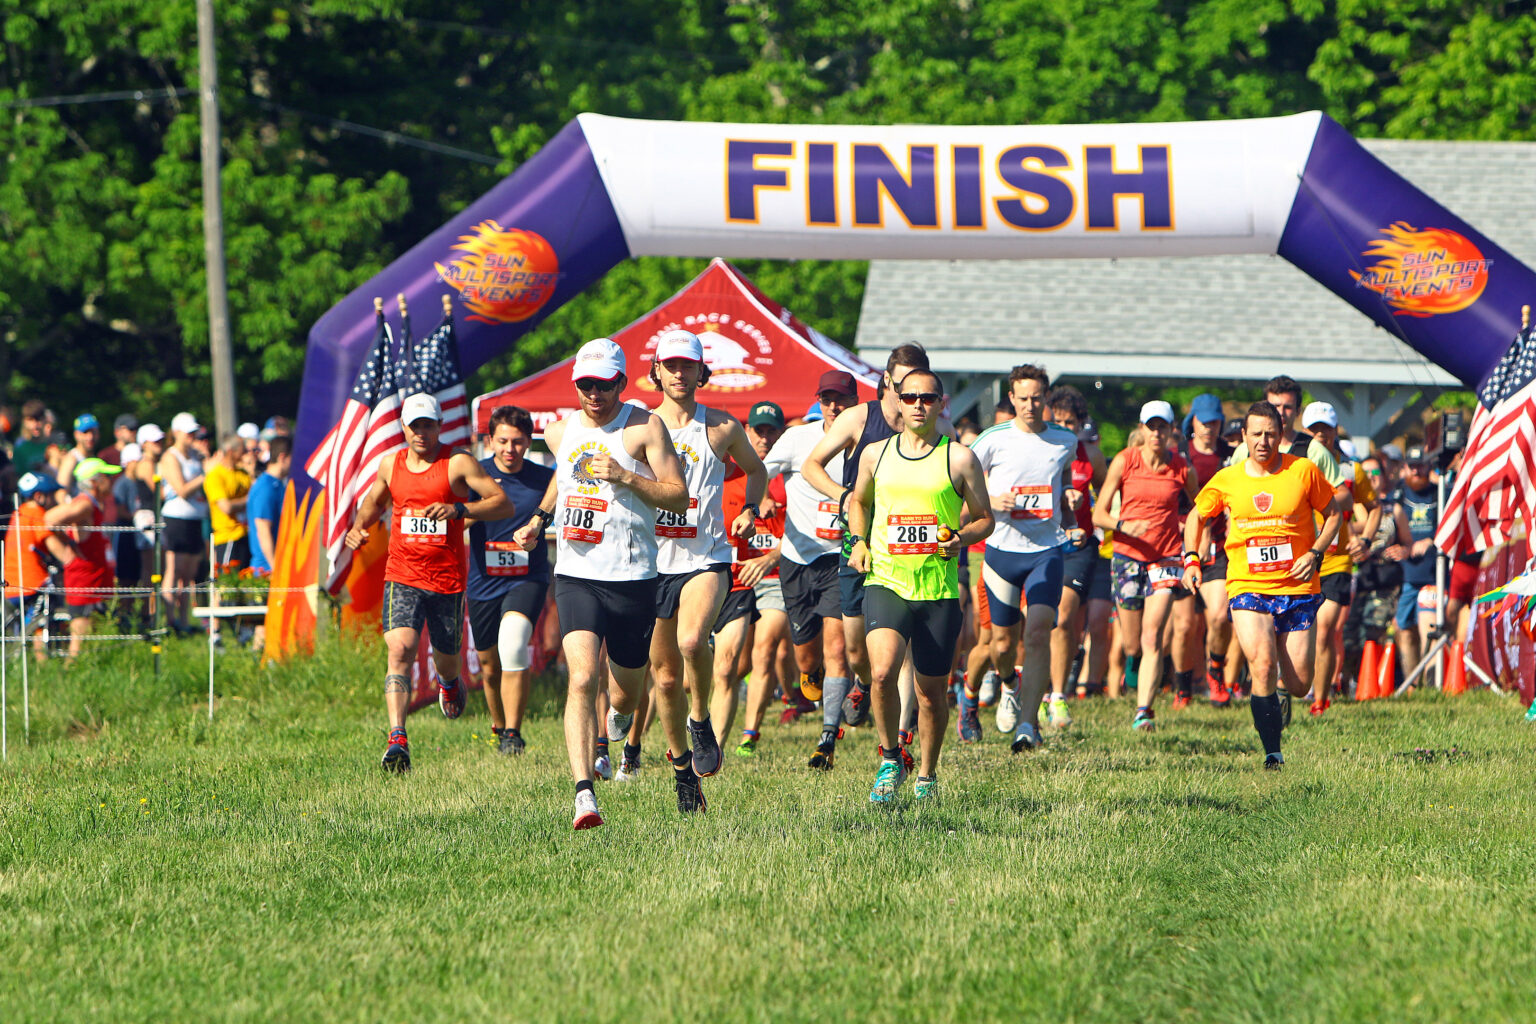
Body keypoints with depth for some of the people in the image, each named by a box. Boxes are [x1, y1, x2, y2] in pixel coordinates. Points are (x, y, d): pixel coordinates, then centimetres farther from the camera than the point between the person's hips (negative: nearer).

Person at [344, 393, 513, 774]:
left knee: (445, 658, 12)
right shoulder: (391, 464, 8)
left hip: (447, 580, -1)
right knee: (400, 650, -20)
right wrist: (358, 527, 7)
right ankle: (398, 741, -29)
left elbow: (504, 504, -10)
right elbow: (374, 501, 29)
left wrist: (459, 509, -25)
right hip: (402, 575, 1)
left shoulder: (458, 463, -5)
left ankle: (450, 682, 53)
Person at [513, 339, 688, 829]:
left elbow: (679, 497, -6)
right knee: (582, 677, -19)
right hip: (576, 575, 2)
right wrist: (539, 519, 24)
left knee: (626, 692, 11)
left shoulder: (643, 427, -3)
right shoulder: (560, 432, 11)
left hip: (632, 578, -2)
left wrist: (626, 477, -18)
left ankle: (617, 721, 49)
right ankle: (584, 794, -28)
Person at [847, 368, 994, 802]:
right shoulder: (875, 454, 9)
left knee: (932, 691, 6)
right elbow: (858, 501, 27)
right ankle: (890, 758, 0)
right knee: (882, 672, -22)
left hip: (939, 589, 0)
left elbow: (985, 519, 9)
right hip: (886, 582, 0)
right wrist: (859, 542, 10)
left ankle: (927, 776, 27)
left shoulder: (959, 459, 2)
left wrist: (962, 538, -12)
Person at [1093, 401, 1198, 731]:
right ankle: (1133, 662, 45)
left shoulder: (1182, 469, 0)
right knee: (1132, 644, 7)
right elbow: (1099, 514, -1)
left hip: (1166, 558, -1)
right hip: (1128, 555, 1)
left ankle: (1144, 712, -21)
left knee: (1152, 637, -17)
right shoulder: (1124, 462, -2)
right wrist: (1123, 525, -21)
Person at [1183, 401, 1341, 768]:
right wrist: (1191, 559, 5)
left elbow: (1333, 513, 10)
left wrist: (1316, 553, -4)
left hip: (1297, 588, 0)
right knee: (1263, 664, -22)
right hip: (1247, 586, 0)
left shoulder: (1303, 471, -1)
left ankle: (1281, 696, 38)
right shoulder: (1227, 480, 2)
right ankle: (1272, 752, -15)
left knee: (1299, 683, 0)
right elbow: (1197, 516, 19)